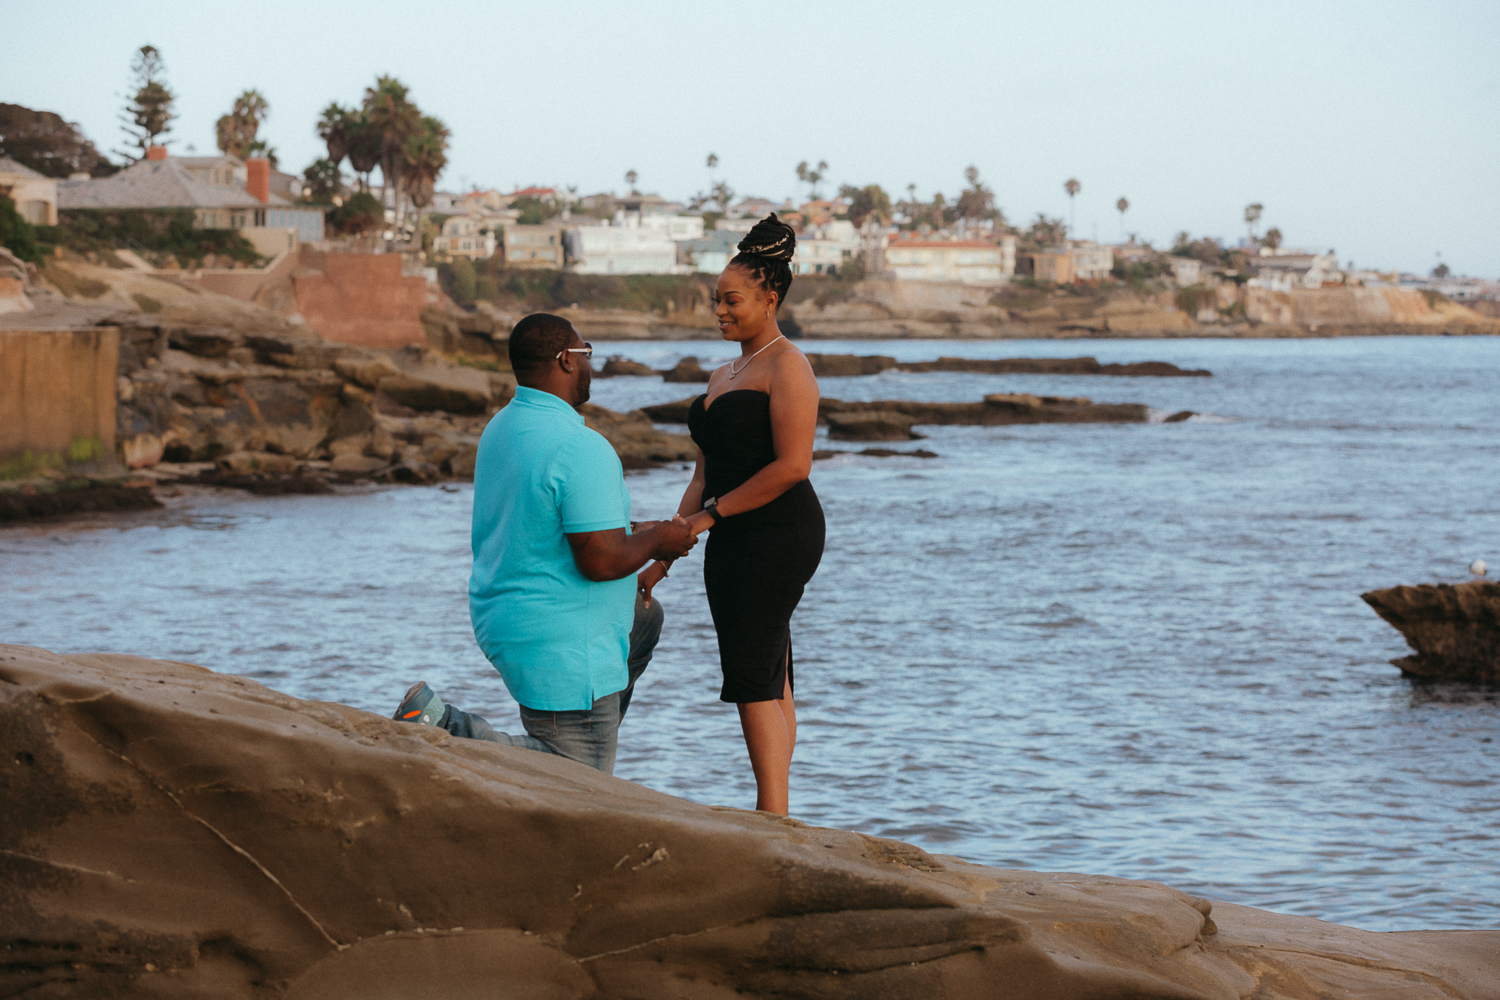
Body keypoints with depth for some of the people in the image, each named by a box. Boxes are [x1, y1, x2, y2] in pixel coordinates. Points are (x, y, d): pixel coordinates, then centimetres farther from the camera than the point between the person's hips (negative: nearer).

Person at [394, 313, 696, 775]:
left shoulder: (501, 429, 7)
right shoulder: (581, 449, -23)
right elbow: (600, 561, -27)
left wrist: (634, 531, 21)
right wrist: (656, 540, -7)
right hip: (561, 646, -10)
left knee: (645, 617, 33)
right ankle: (445, 726, -13)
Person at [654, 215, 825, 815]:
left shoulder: (786, 367, -8)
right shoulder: (723, 377, 20)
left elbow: (792, 465, -19)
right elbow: (704, 477, 20)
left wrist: (713, 513, -14)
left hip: (777, 535, -9)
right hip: (733, 543, 9)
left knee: (753, 685, -14)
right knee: (769, 687, 9)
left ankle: (773, 819, -16)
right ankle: (776, 817, 12)